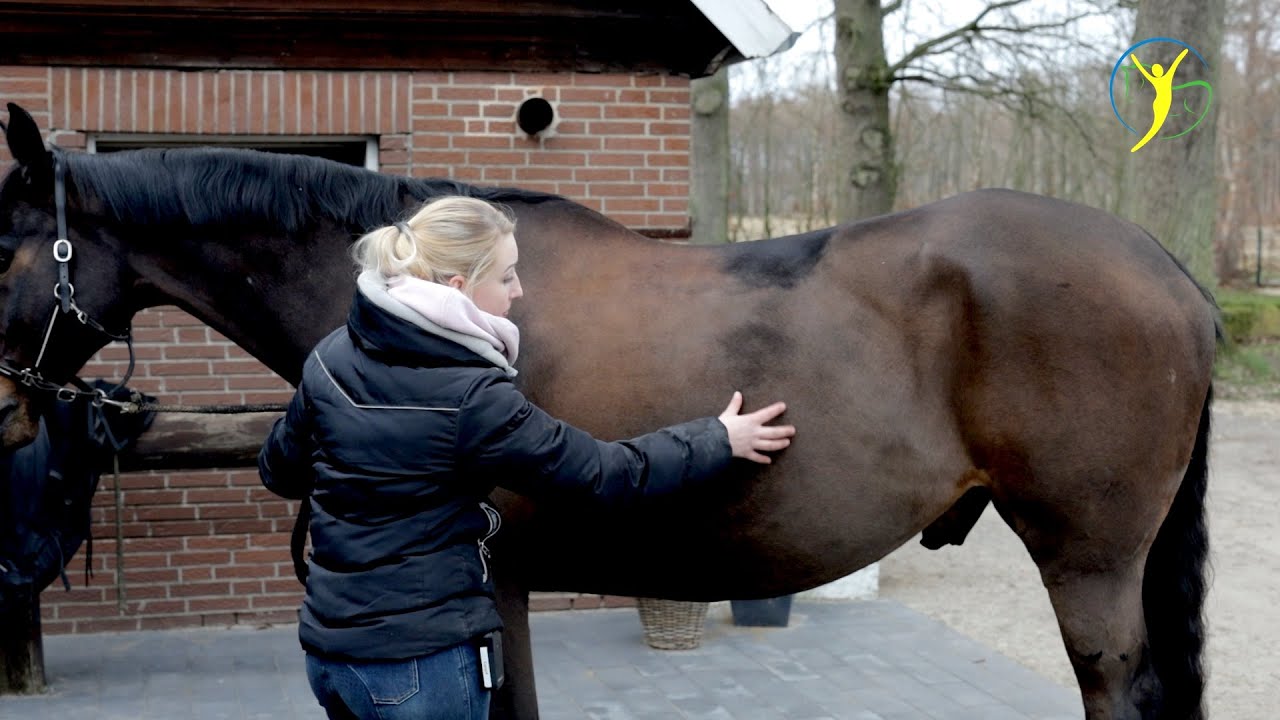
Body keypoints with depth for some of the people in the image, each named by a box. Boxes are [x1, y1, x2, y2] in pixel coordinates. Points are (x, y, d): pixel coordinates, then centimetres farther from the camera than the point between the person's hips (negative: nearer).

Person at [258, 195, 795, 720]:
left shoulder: (330, 357, -2)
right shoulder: (471, 399, -21)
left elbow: (279, 473, 13)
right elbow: (607, 475, -13)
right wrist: (719, 440, 0)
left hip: (326, 647, 7)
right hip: (420, 662, -7)